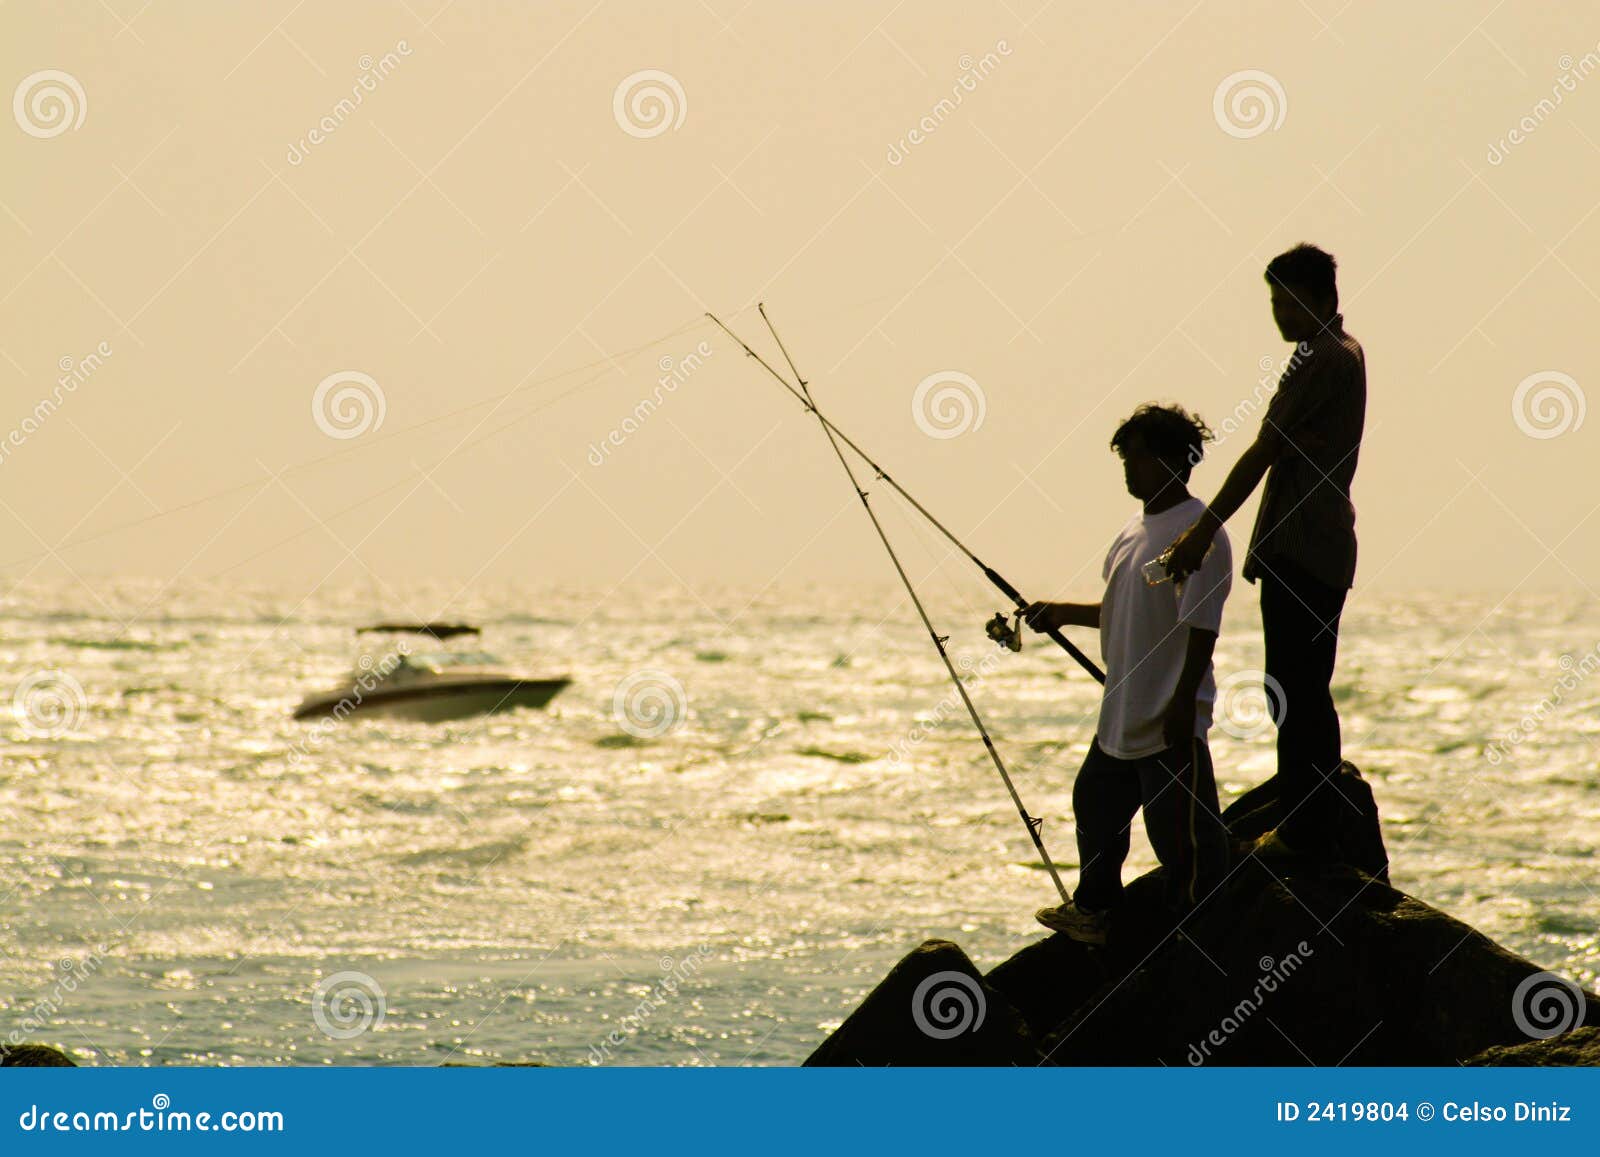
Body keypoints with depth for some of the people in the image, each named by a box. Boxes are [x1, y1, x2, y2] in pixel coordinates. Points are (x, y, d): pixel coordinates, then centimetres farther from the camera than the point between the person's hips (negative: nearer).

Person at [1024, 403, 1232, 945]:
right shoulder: (1136, 530, 15)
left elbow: (1202, 625, -20)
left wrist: (1184, 702, -24)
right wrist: (1062, 613, 16)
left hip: (1171, 721, -10)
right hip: (1123, 713, 10)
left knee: (1179, 829, -9)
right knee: (1095, 802, 23)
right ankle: (1092, 910, 39)